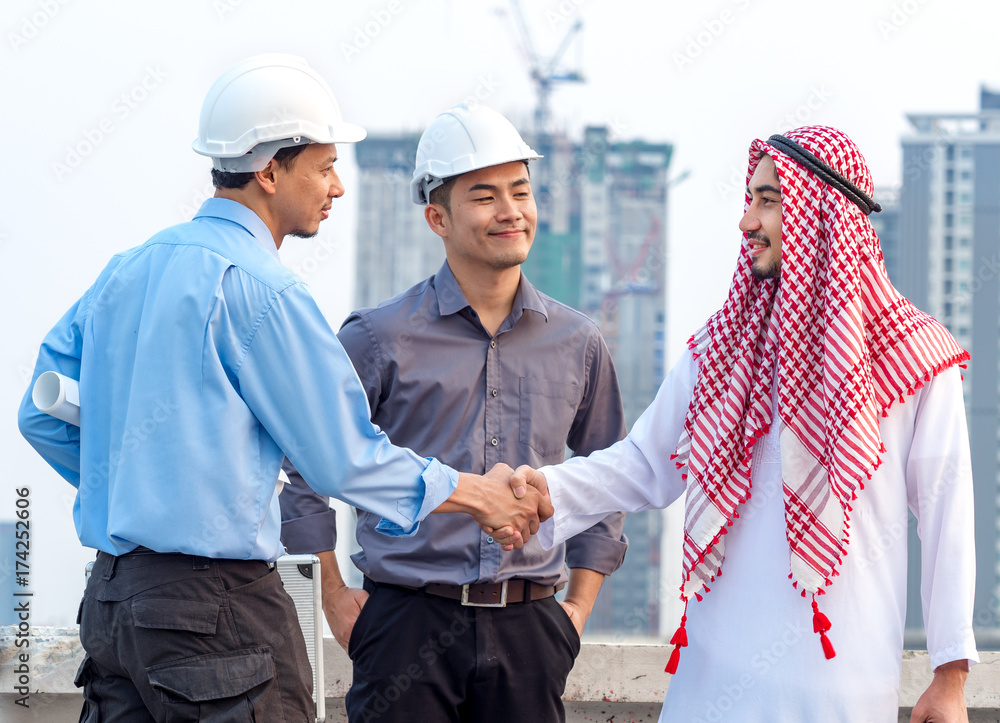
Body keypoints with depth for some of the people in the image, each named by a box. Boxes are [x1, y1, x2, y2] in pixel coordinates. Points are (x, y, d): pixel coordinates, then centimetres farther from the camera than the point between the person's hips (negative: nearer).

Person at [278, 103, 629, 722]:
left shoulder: (578, 344, 9)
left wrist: (580, 603, 13)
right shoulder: (381, 339, -1)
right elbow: (305, 465, 6)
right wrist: (334, 596, 3)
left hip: (528, 630, 3)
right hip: (410, 622, -3)